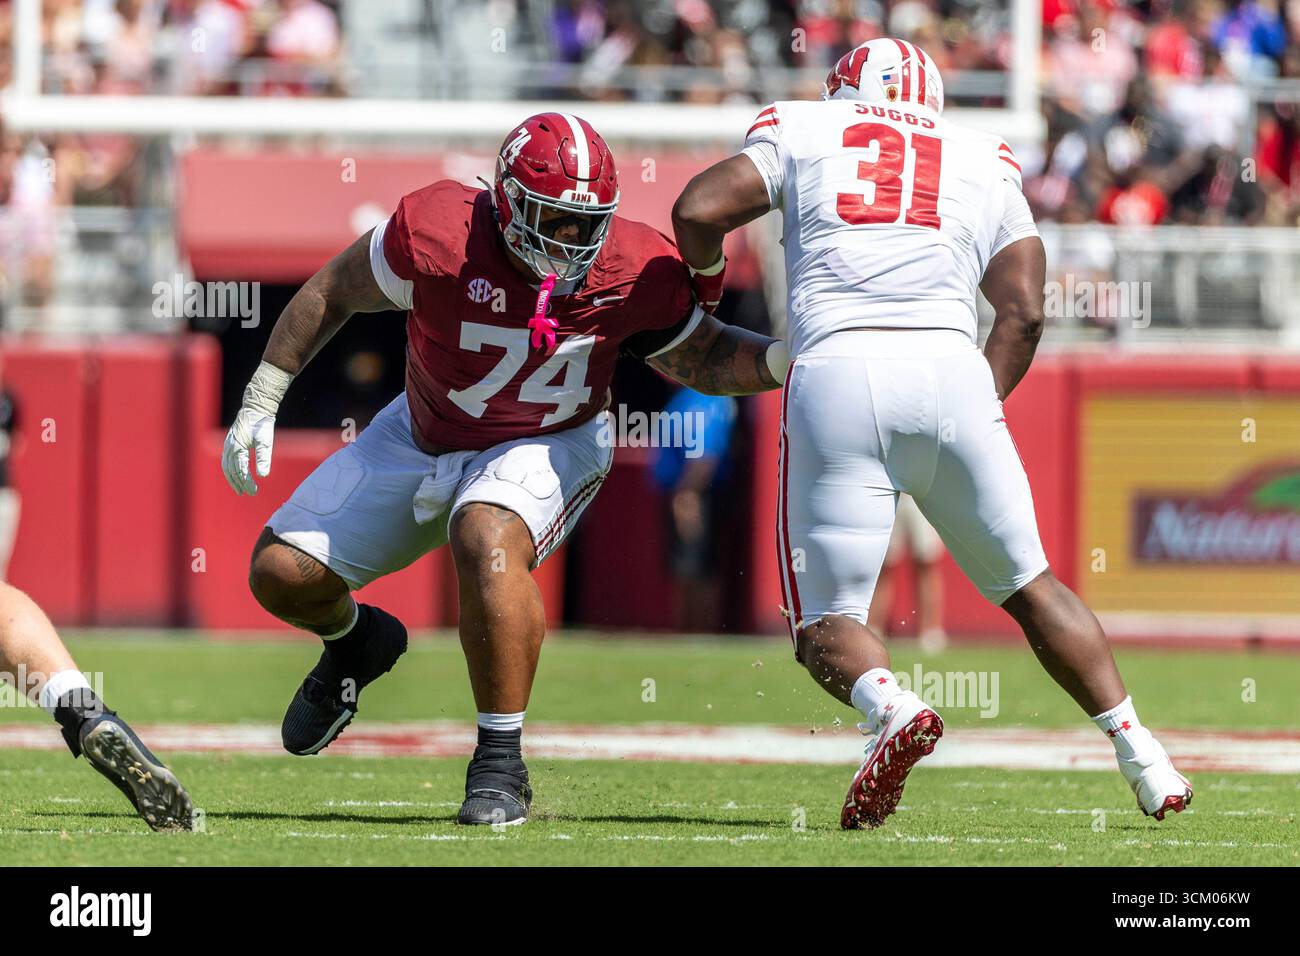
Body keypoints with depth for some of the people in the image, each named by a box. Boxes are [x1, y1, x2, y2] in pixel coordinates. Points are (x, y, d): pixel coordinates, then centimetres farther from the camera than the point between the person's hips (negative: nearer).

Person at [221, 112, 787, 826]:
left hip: (545, 446, -2)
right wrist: (260, 404, -7)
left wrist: (785, 358, -23)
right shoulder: (439, 234, -28)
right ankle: (355, 640, 39)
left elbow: (703, 360, -4)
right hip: (424, 436, 2)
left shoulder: (635, 272, -23)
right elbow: (333, 294, -11)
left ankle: (501, 763, -24)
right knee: (281, 573, 0)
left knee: (487, 540, -36)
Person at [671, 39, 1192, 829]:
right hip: (951, 371, 2)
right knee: (1028, 585, 20)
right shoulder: (986, 165, 25)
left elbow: (697, 213, 7)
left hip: (837, 372, -2)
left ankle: (892, 707, -28)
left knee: (828, 621, 3)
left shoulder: (801, 133, 19)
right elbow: (1024, 311, 13)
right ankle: (1142, 756, 14)